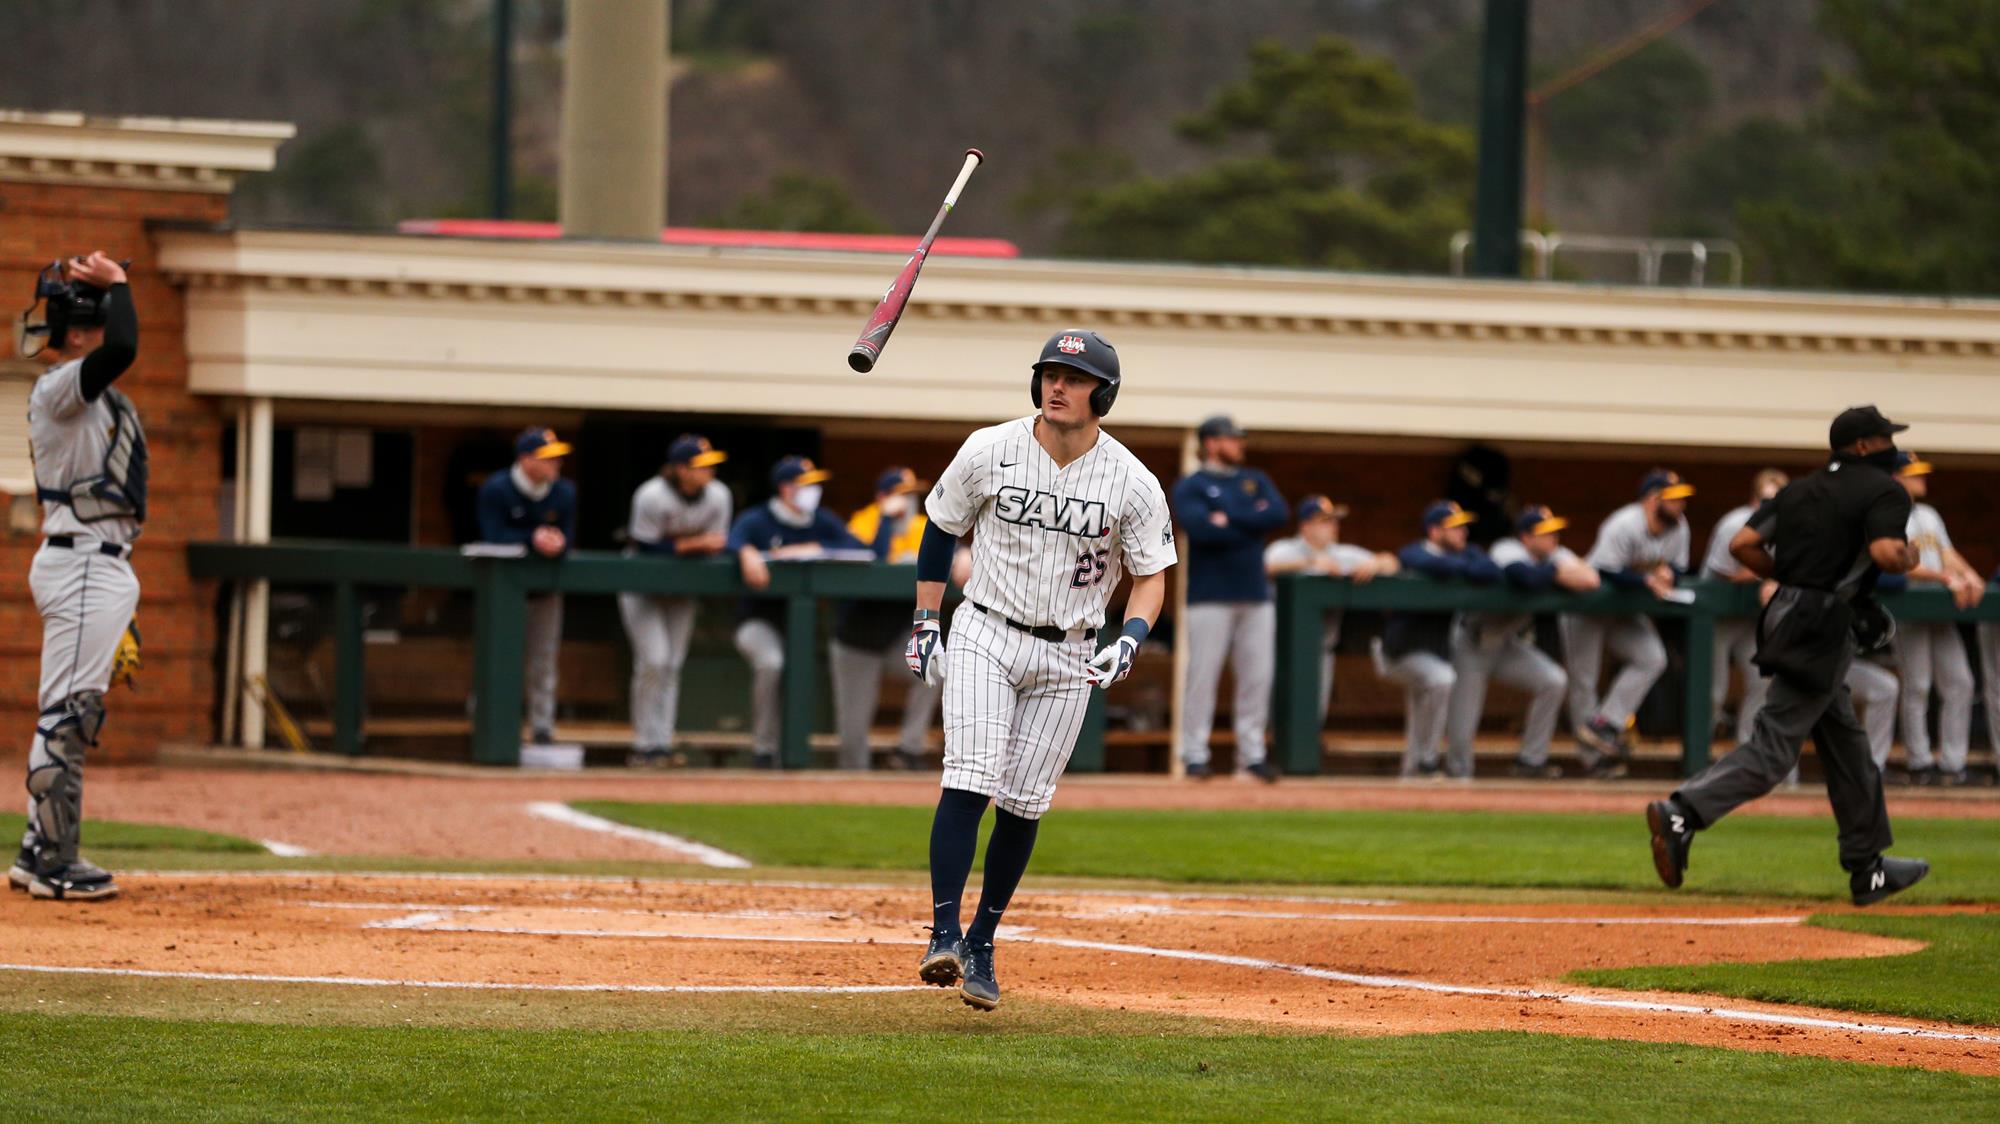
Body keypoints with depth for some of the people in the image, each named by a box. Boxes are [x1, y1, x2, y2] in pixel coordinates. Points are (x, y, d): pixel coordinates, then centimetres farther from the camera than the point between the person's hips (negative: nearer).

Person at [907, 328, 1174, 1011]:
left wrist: (1130, 640, -18)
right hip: (985, 637, -1)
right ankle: (943, 935, -20)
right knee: (969, 781, -17)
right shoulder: (988, 453, -8)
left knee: (1023, 803, 3)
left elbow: (1151, 574, 0)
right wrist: (924, 624, 4)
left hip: (1067, 657, 1)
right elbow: (941, 528, 6)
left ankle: (982, 944, 17)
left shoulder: (1133, 484, -9)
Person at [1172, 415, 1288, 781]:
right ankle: (1194, 755, -1)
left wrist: (1230, 518, -8)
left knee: (1257, 678, 3)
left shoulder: (1256, 481, 17)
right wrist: (1253, 522, -8)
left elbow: (1278, 514, -1)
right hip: (1211, 596, -5)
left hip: (1256, 595, 5)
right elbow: (1201, 528, -17)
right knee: (1202, 674, -6)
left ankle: (1251, 754, 9)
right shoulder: (1190, 487, 1)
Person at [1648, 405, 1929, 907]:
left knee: (1847, 746, 17)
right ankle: (1682, 813, -26)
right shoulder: (1883, 491, -5)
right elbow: (1886, 552, -23)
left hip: (1787, 613, 9)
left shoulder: (1800, 490, 15)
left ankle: (1867, 868, 22)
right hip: (1824, 630, -9)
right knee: (1773, 750, -12)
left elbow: (1743, 544, 6)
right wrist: (1910, 558, 0)